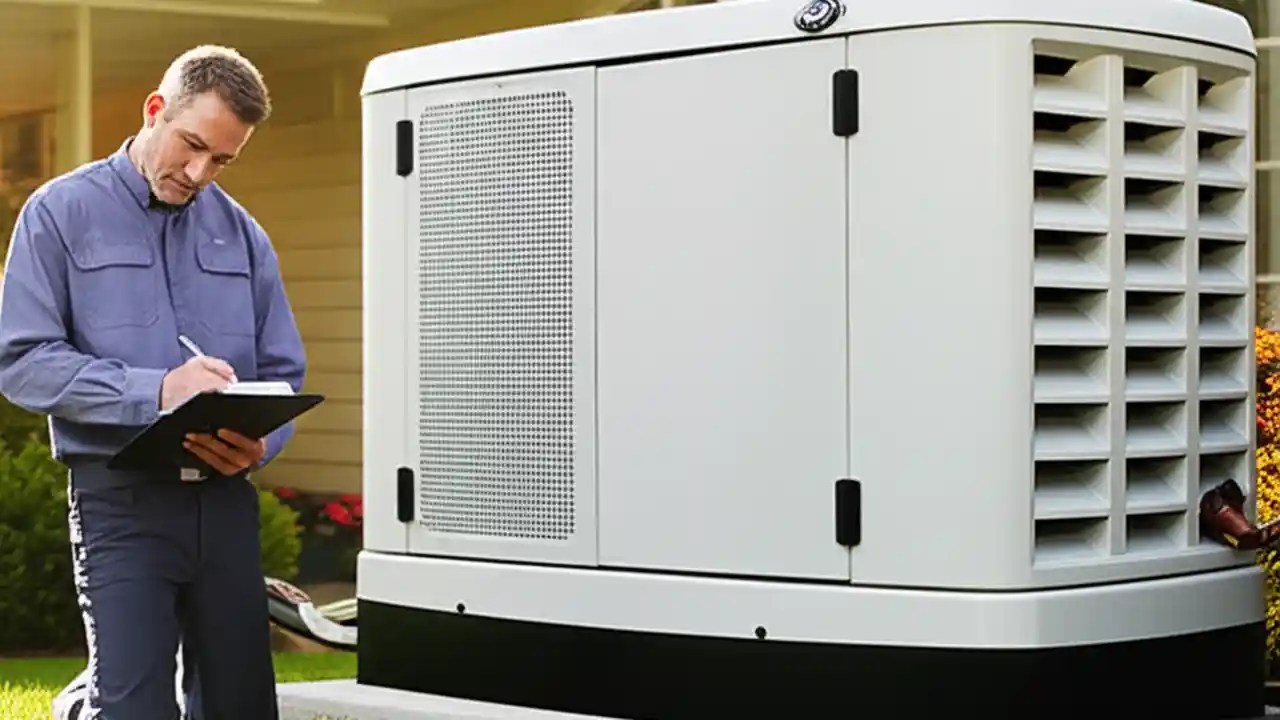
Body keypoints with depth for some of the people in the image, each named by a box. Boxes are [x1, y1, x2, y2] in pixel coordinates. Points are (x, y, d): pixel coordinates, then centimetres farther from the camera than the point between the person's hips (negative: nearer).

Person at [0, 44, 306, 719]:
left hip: (226, 500, 4)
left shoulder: (242, 234, 13)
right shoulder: (61, 213, 1)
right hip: (121, 502, -4)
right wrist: (155, 392, -19)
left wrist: (258, 442, -10)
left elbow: (283, 375, 13)